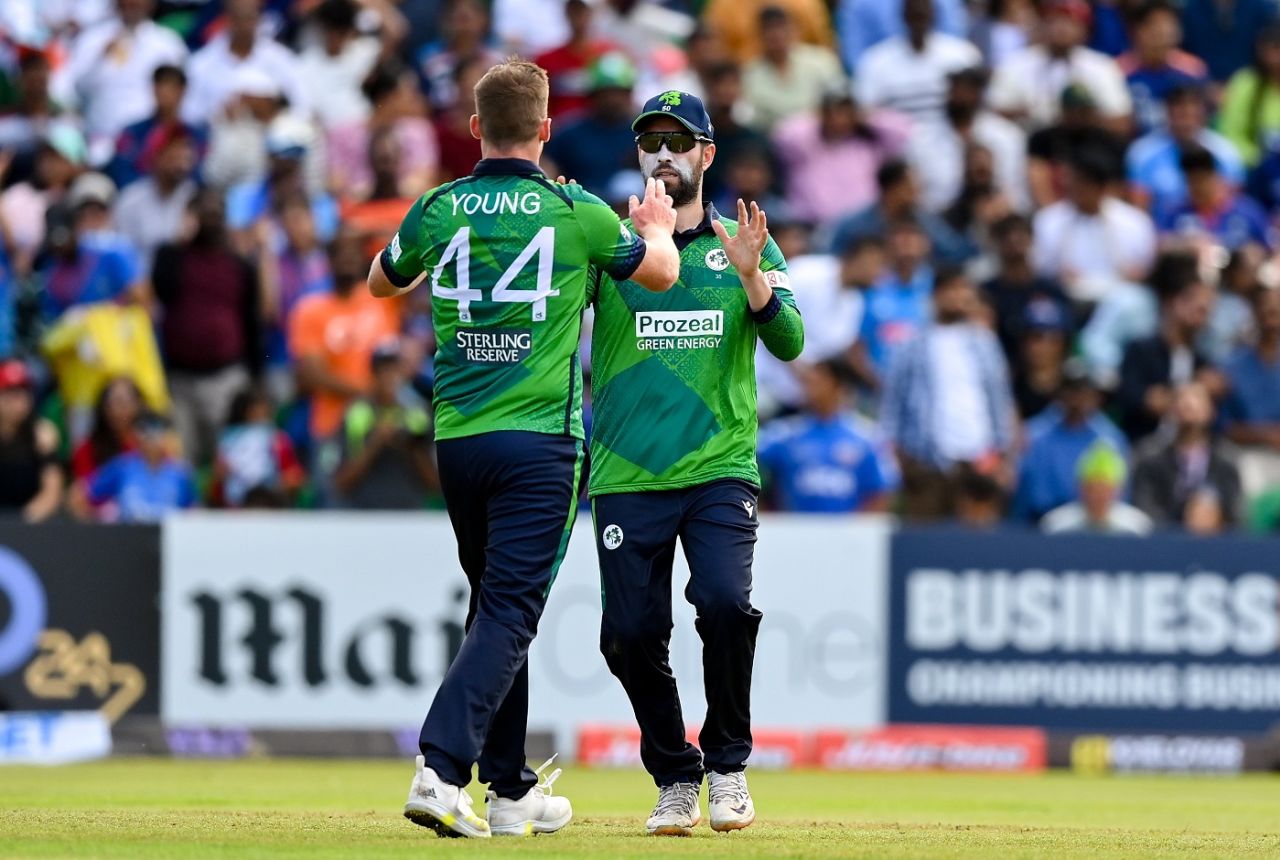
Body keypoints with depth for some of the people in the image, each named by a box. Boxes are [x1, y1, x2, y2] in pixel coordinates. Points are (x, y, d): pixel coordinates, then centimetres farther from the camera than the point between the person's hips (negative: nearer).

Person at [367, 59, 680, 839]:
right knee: (508, 614, -7)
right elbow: (661, 272, 14)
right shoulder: (577, 213, -5)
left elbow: (382, 283, 23)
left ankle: (512, 790, 21)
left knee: (496, 606, 17)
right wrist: (658, 225, 36)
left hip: (456, 441, 4)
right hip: (539, 441, -4)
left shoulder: (438, 211, 2)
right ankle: (441, 768, -25)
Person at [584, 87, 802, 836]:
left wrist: (752, 276, -21)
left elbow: (788, 343, -3)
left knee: (726, 605, -21)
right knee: (632, 634, -4)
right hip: (626, 477, 1)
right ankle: (676, 777, 15)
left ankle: (728, 763, -2)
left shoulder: (745, 247, 8)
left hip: (720, 471, -1)